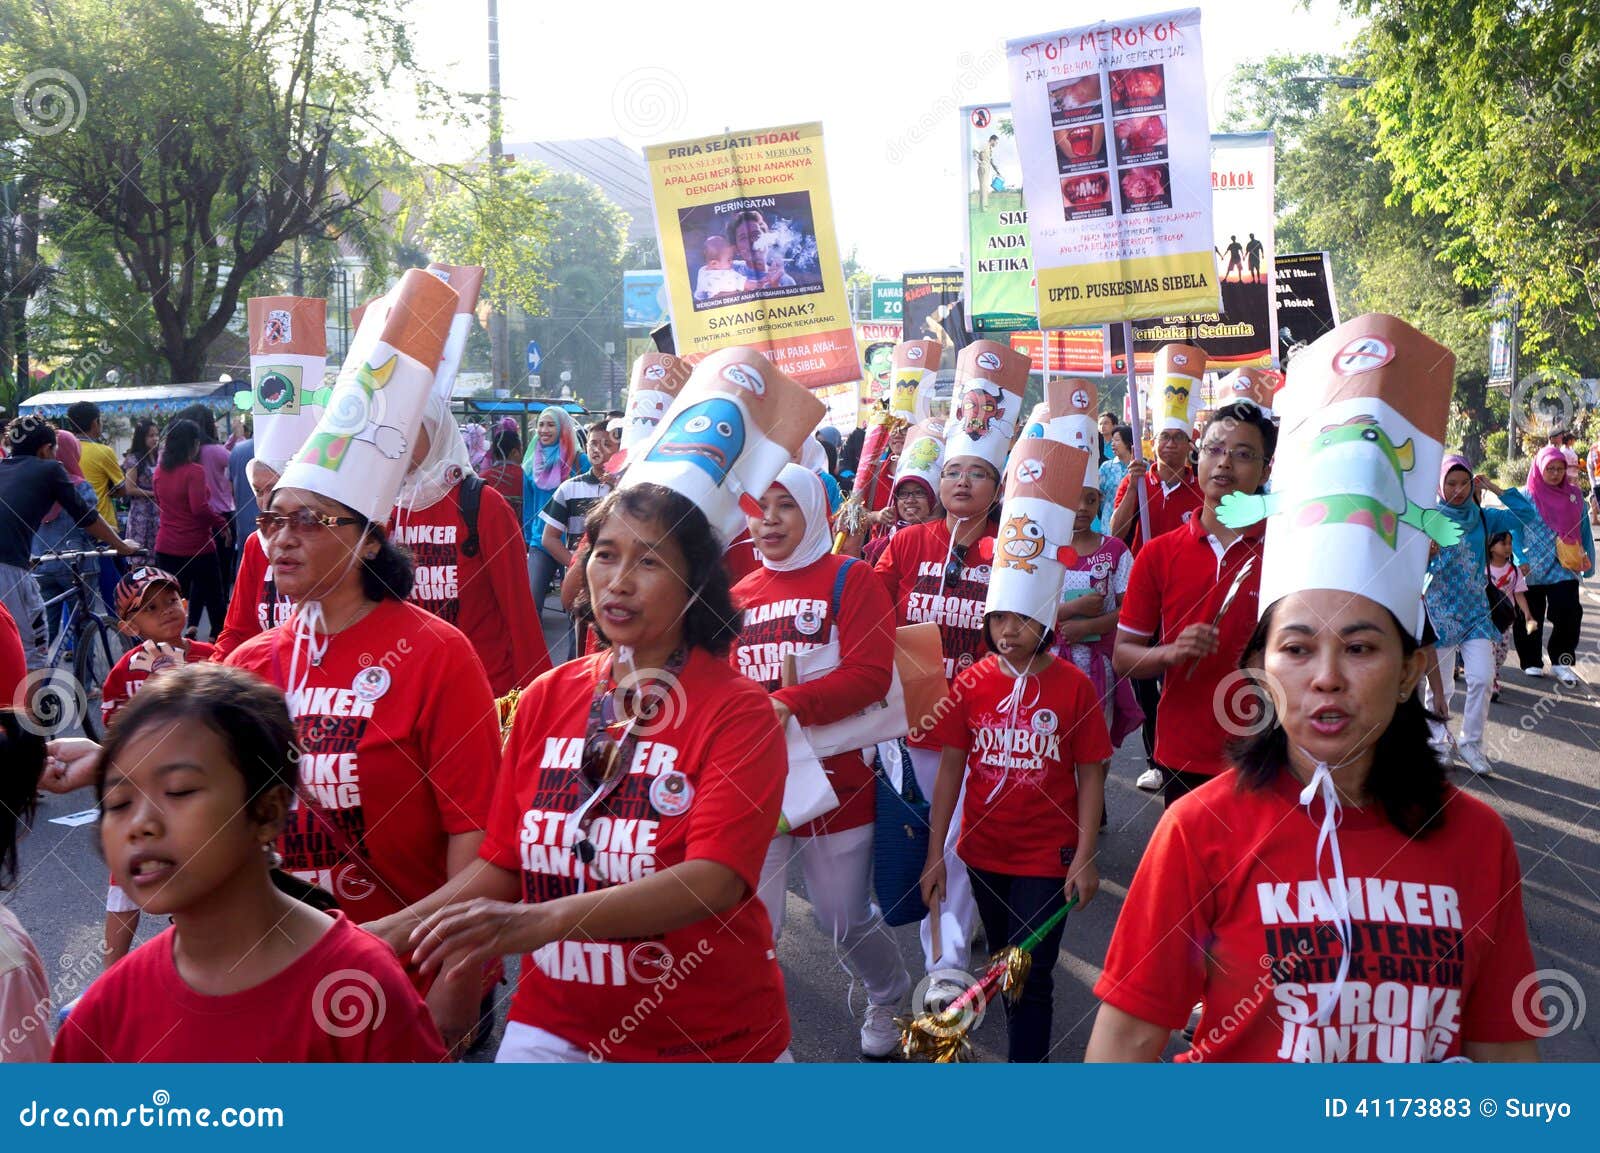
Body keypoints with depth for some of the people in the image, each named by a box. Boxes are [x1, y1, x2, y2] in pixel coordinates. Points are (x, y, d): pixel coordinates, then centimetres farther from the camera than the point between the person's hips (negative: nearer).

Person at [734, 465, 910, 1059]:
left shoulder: (851, 579, -4)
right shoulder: (739, 594, 9)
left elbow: (871, 672, -17)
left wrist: (789, 705, -27)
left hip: (834, 782, -3)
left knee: (846, 922, 12)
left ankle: (890, 998, 43)